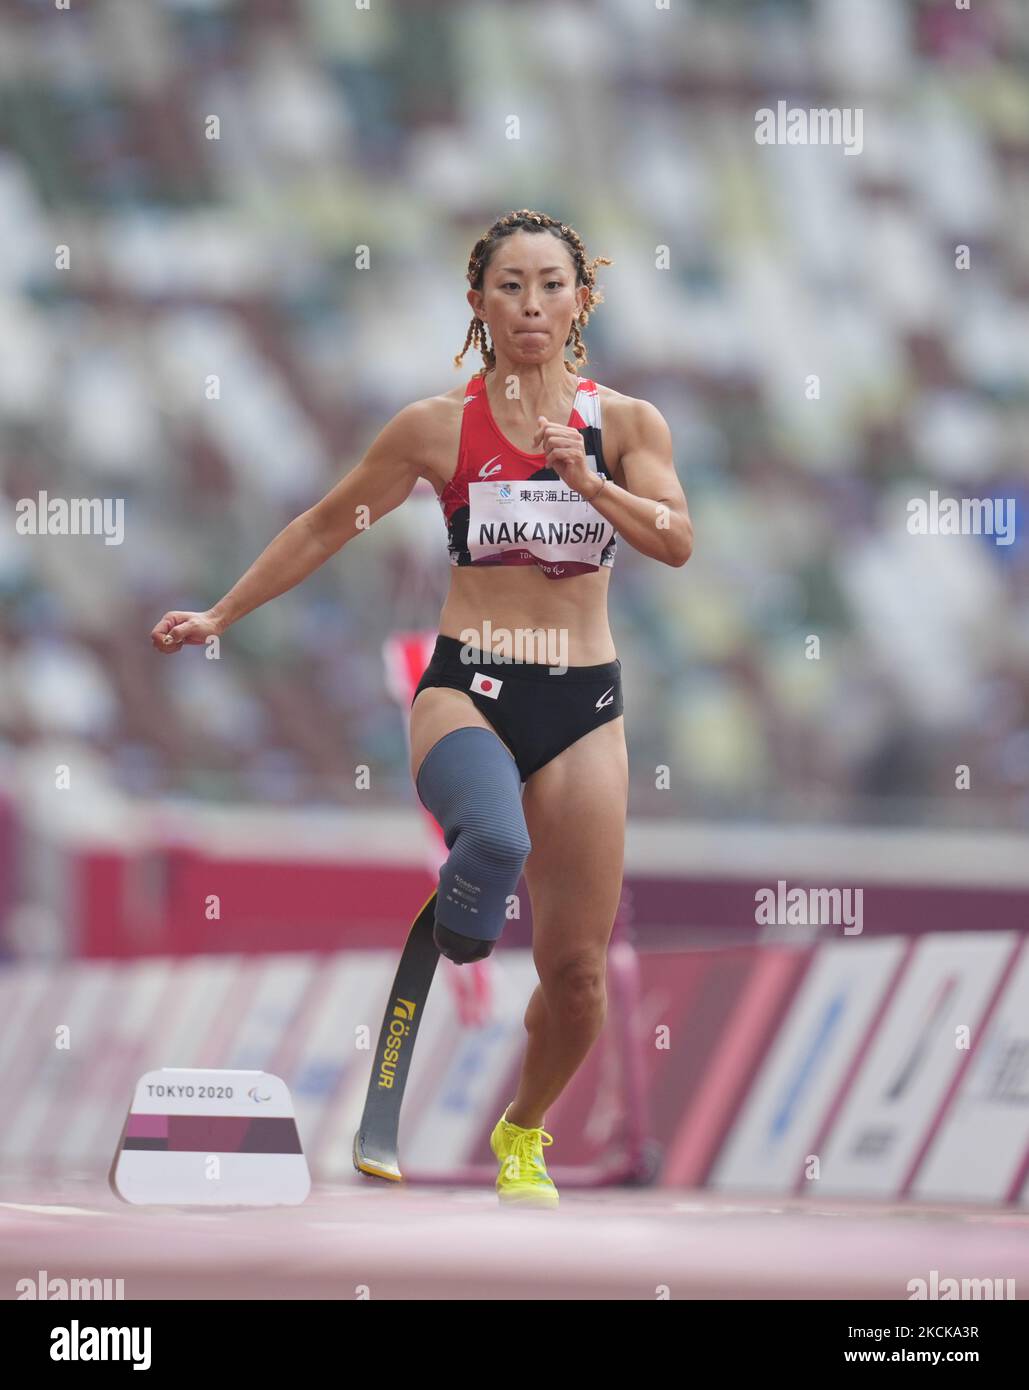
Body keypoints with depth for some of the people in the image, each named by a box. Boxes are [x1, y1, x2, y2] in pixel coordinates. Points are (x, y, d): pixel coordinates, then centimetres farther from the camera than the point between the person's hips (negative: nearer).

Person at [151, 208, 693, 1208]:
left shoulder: (625, 423, 4)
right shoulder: (438, 428, 1)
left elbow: (676, 542, -9)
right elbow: (327, 526, 12)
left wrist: (587, 483, -24)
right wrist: (219, 617, 15)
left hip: (581, 708, 2)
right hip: (464, 688, -2)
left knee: (577, 969, 3)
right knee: (494, 841, -39)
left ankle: (522, 1134, 32)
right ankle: (438, 968, -8)